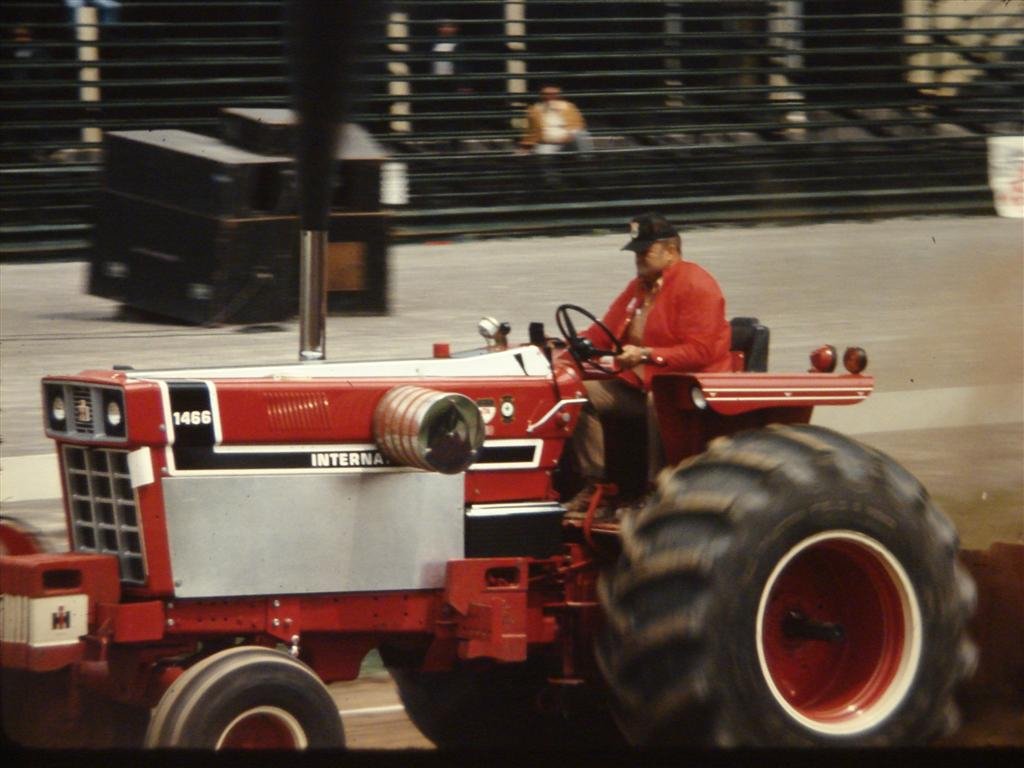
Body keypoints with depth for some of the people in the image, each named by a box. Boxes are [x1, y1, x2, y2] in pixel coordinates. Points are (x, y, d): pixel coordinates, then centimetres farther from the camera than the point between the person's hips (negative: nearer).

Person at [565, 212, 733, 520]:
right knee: (586, 392, -8)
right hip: (639, 383, 9)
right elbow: (605, 332, 22)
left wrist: (646, 355, -29)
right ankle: (596, 485, -9)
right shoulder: (640, 286, 16)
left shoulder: (696, 284, -12)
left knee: (659, 402, -39)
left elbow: (700, 352, -21)